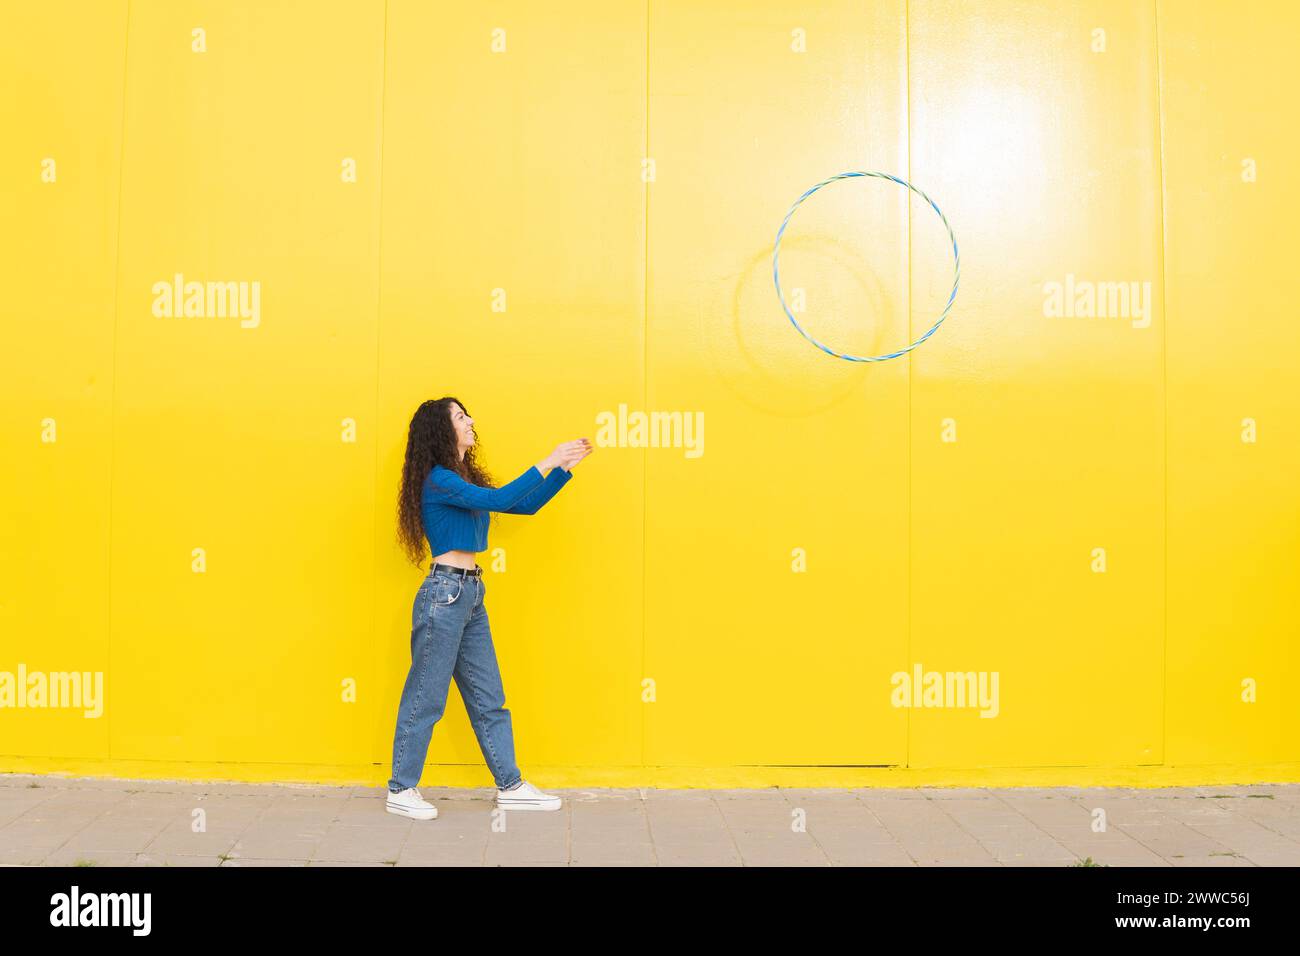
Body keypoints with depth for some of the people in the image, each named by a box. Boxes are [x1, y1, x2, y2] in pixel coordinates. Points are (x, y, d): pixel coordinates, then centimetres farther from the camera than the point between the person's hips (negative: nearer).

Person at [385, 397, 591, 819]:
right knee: (425, 697, 2)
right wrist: (549, 462, -18)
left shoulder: (465, 479, 15)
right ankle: (401, 790, 15)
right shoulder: (438, 479, -12)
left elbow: (525, 505, 18)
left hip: (470, 594, 9)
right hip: (445, 593, -9)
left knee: (488, 698, 12)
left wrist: (566, 466, 12)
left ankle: (510, 786, 19)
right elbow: (499, 499, -23)